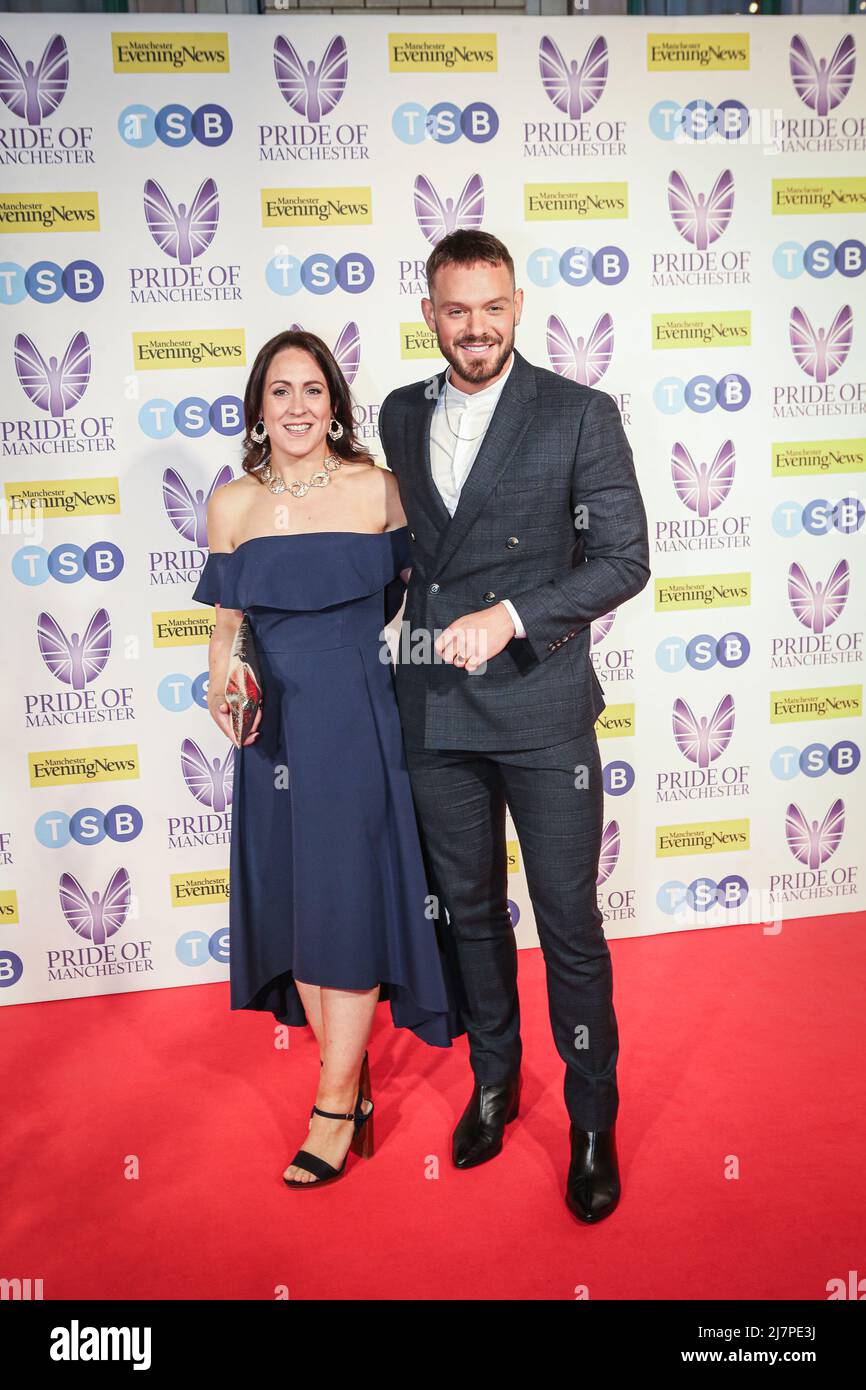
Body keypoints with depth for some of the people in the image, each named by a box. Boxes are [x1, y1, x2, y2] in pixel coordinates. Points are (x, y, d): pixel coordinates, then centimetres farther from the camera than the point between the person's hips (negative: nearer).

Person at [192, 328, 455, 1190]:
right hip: (274, 725, 3)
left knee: (347, 905, -2)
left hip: (357, 721, -3)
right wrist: (221, 688, -8)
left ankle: (335, 1105, 11)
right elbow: (228, 622, 9)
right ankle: (351, 1084, 25)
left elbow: (405, 588, 11)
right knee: (294, 908, 8)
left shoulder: (375, 488, -2)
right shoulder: (232, 504, 5)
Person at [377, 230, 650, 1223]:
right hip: (436, 712, 4)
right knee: (471, 911, 17)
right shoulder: (400, 416, 8)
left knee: (569, 924, 5)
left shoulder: (581, 415, -6)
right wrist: (431, 624, 11)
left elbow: (624, 560, -9)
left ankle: (592, 1122, 24)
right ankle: (494, 1082, 38)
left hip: (541, 711, -4)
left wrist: (510, 615, -20)